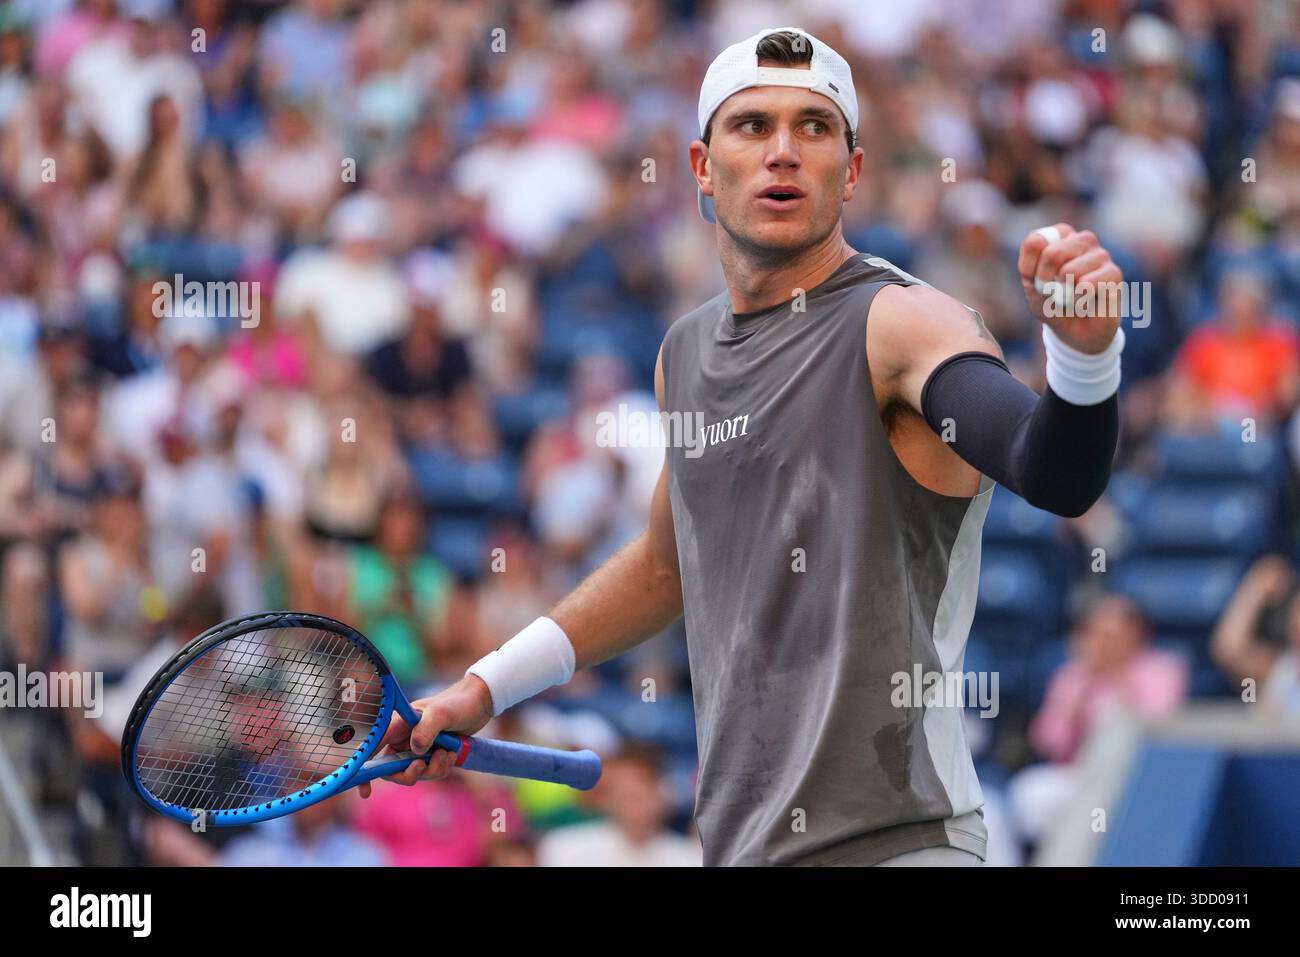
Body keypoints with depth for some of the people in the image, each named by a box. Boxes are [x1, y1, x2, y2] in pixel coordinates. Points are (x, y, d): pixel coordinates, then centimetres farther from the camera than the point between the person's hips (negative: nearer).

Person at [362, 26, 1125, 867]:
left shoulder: (903, 323, -10)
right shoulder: (687, 354, 12)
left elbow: (1056, 477, -28)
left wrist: (1085, 353, -47)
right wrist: (487, 688, 28)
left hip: (887, 839, -7)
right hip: (736, 841, 7)